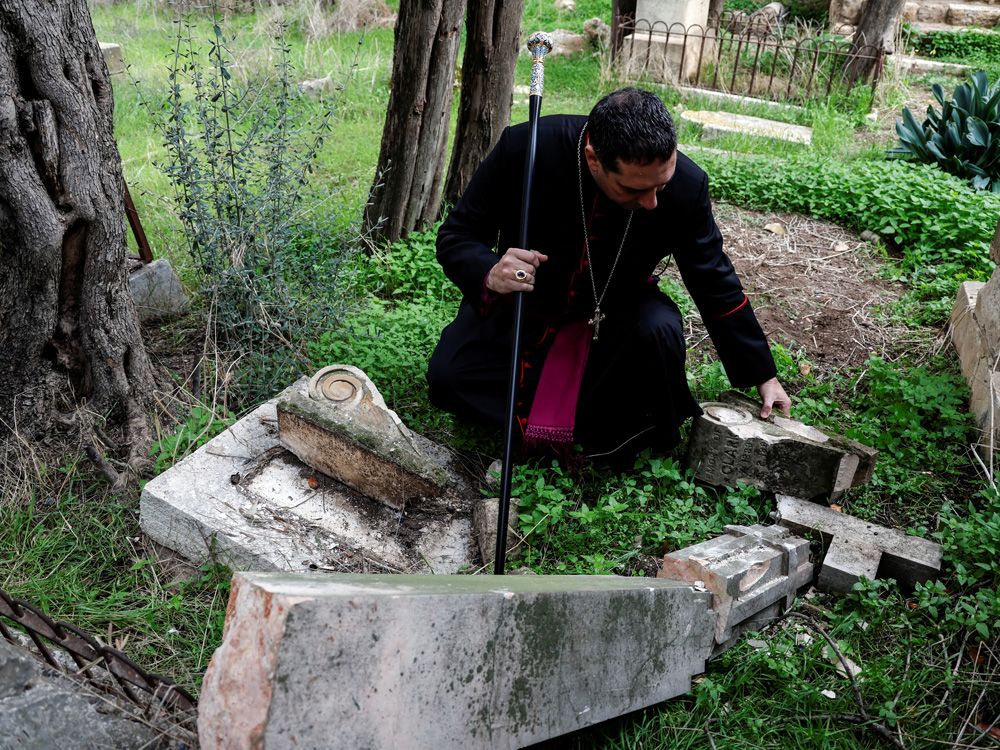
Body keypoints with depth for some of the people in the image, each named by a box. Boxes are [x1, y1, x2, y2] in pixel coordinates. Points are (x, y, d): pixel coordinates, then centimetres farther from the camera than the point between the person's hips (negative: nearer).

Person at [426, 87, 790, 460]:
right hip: (525, 303, 0)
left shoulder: (686, 185, -25)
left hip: (616, 314, 1)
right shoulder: (525, 147, -30)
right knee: (447, 375, -20)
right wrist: (490, 274, -43)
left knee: (660, 331, -31)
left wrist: (763, 376, -3)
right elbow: (455, 237, -19)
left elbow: (715, 284, -9)